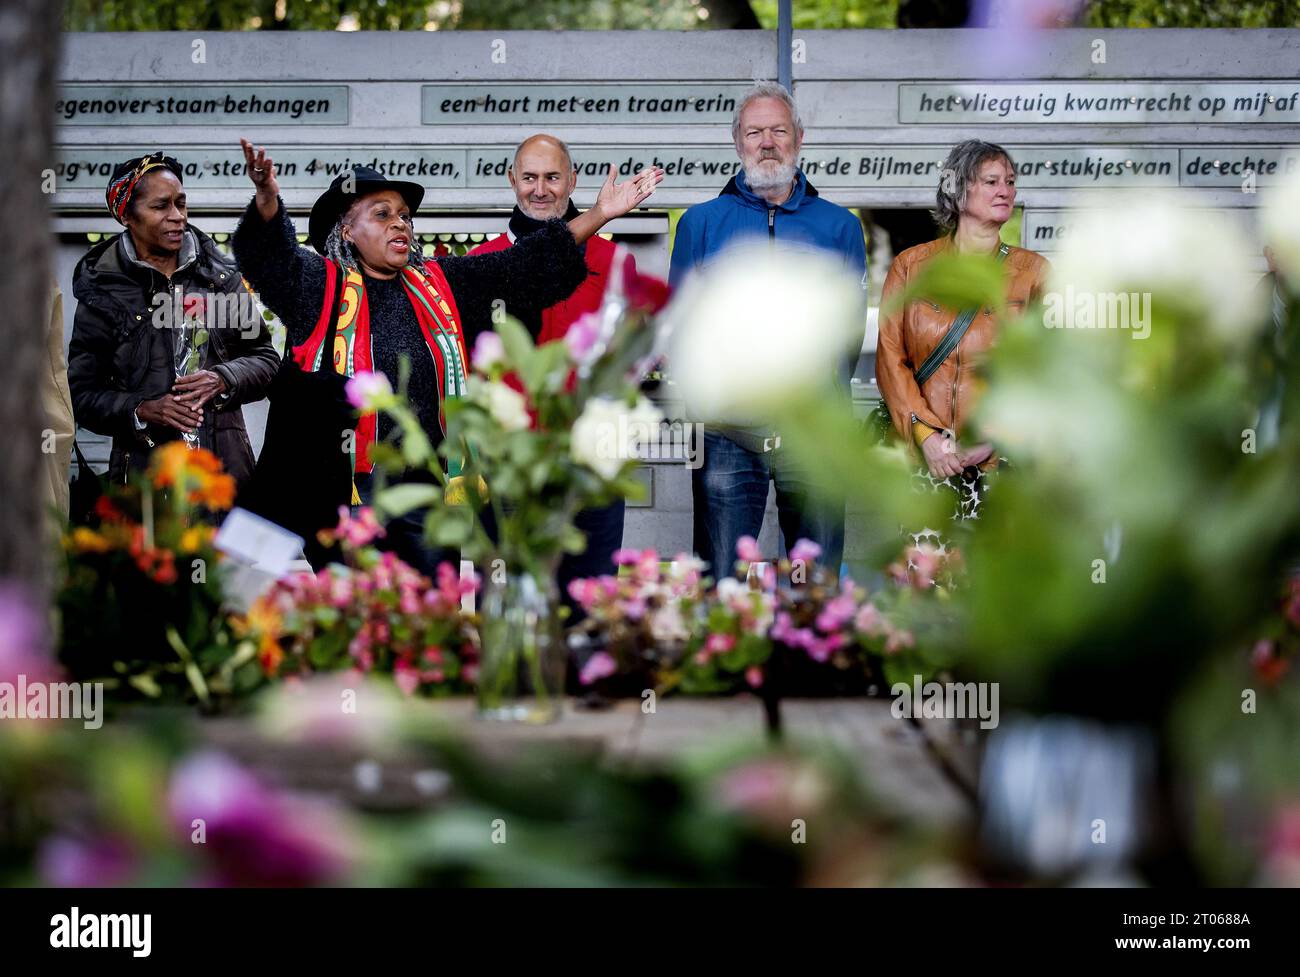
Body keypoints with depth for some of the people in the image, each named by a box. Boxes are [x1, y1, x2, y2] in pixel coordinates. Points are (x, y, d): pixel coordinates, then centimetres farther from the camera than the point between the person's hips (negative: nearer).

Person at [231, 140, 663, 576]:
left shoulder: (442, 284, 16)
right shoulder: (321, 286, 2)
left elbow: (523, 268, 14)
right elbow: (273, 256, -15)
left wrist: (599, 215, 6)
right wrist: (267, 203, -38)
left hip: (429, 490, 4)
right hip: (340, 491, -4)